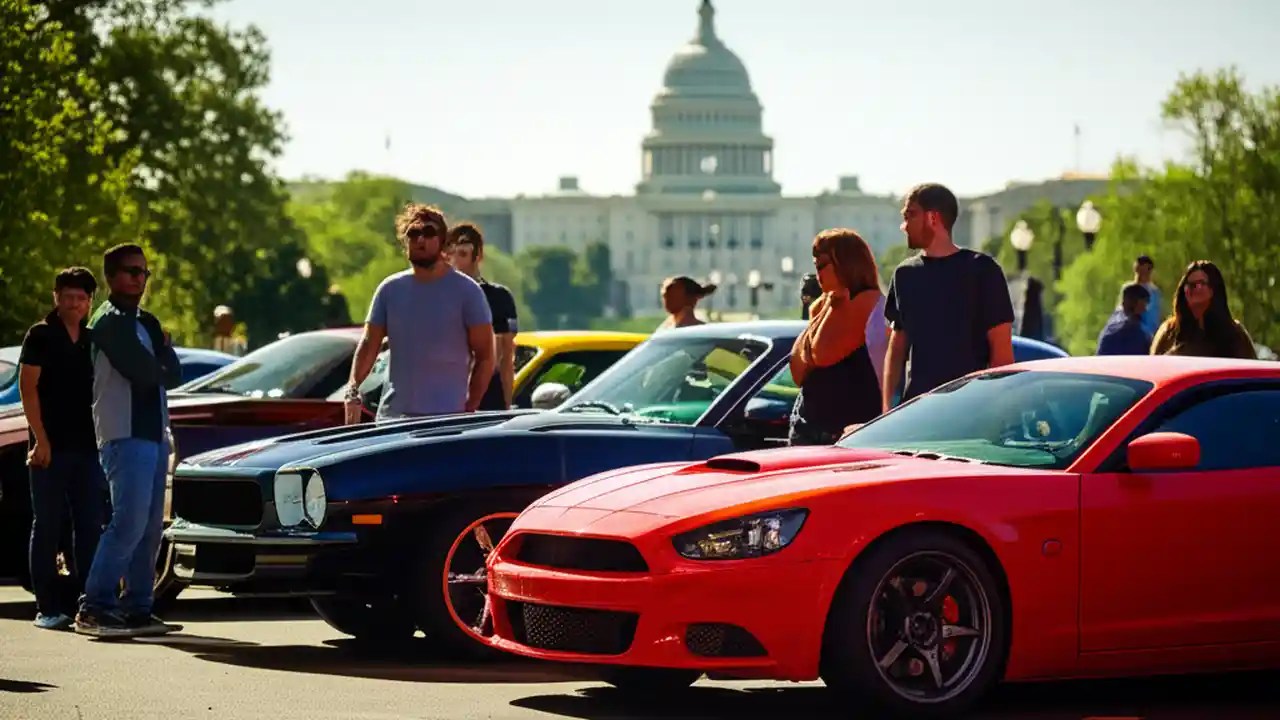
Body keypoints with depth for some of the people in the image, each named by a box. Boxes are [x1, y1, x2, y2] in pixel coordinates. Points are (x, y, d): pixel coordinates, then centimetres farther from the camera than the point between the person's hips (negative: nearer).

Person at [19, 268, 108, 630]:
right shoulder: (41, 336, 0)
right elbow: (28, 388, -6)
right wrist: (41, 439, -14)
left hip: (88, 446, 5)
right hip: (51, 446, -5)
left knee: (90, 526, 4)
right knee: (47, 526, -1)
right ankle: (47, 607, 0)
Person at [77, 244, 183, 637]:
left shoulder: (147, 323, 22)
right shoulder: (109, 321, -6)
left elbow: (174, 374, 12)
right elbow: (143, 372, -16)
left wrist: (158, 361, -7)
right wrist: (161, 369, 5)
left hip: (154, 434, 9)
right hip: (126, 435, -9)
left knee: (150, 527, 6)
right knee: (129, 523, -15)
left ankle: (137, 608, 8)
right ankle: (94, 608, -15)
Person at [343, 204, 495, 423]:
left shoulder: (466, 291, 0)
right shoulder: (390, 289, 11)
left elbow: (485, 356, -1)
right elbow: (368, 346, 8)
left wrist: (470, 409, -8)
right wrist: (353, 391, -9)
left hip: (446, 416, -4)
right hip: (392, 414, 4)